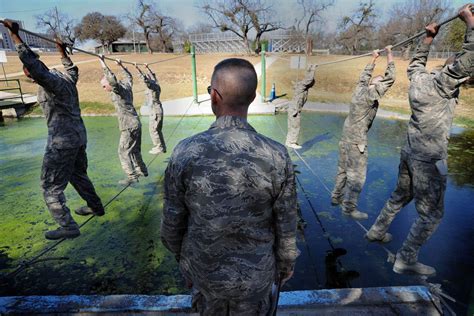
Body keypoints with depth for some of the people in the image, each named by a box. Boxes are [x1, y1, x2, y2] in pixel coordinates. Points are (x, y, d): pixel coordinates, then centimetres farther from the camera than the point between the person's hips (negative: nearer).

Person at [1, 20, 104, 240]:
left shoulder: (51, 82, -15)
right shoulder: (67, 79, 9)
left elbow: (32, 63, -31)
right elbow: (72, 69, 32)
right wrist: (62, 52, 43)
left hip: (62, 141, -9)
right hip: (79, 135, 9)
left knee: (51, 185, 1)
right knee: (78, 174, 26)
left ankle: (68, 227, 4)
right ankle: (95, 207, 38)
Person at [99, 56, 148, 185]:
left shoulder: (119, 89, -12)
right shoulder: (126, 85, 10)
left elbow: (113, 80, -32)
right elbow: (129, 76, 31)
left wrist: (103, 64, -26)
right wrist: (121, 65, 39)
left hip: (129, 127, -9)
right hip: (136, 124, 9)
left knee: (124, 151, -5)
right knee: (135, 150, 20)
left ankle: (132, 176, -6)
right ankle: (142, 170, 32)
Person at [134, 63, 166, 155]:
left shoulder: (152, 86, -12)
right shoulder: (156, 85, 12)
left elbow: (145, 78, -24)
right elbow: (152, 75, 28)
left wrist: (137, 68, -19)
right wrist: (147, 67, 39)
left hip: (155, 110, -9)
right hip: (158, 109, 9)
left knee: (153, 130, -4)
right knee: (158, 130, 15)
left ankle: (158, 148, -1)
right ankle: (162, 147, 20)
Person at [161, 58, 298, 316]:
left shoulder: (185, 153, -22)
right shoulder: (277, 156, -22)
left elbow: (173, 219, -9)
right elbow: (286, 225, -11)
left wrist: (178, 253, 11)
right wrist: (286, 263, 8)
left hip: (203, 269, 1)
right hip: (256, 273, 0)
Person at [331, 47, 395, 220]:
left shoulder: (359, 89, 5)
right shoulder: (370, 95, -15)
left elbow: (365, 74, 24)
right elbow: (390, 78, -15)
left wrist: (374, 58, 30)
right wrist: (389, 54, -6)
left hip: (345, 137, 9)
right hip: (356, 141, -8)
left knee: (343, 170, 18)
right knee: (356, 176, 0)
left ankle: (337, 197, 30)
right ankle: (349, 207, 6)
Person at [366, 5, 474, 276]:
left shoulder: (420, 78, 3)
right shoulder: (443, 85, -17)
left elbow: (417, 62, 25)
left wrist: (429, 38, 27)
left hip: (410, 152, 8)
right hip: (429, 161, -8)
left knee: (400, 196, 25)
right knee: (432, 214, 5)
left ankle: (377, 231, 39)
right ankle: (406, 260, 12)